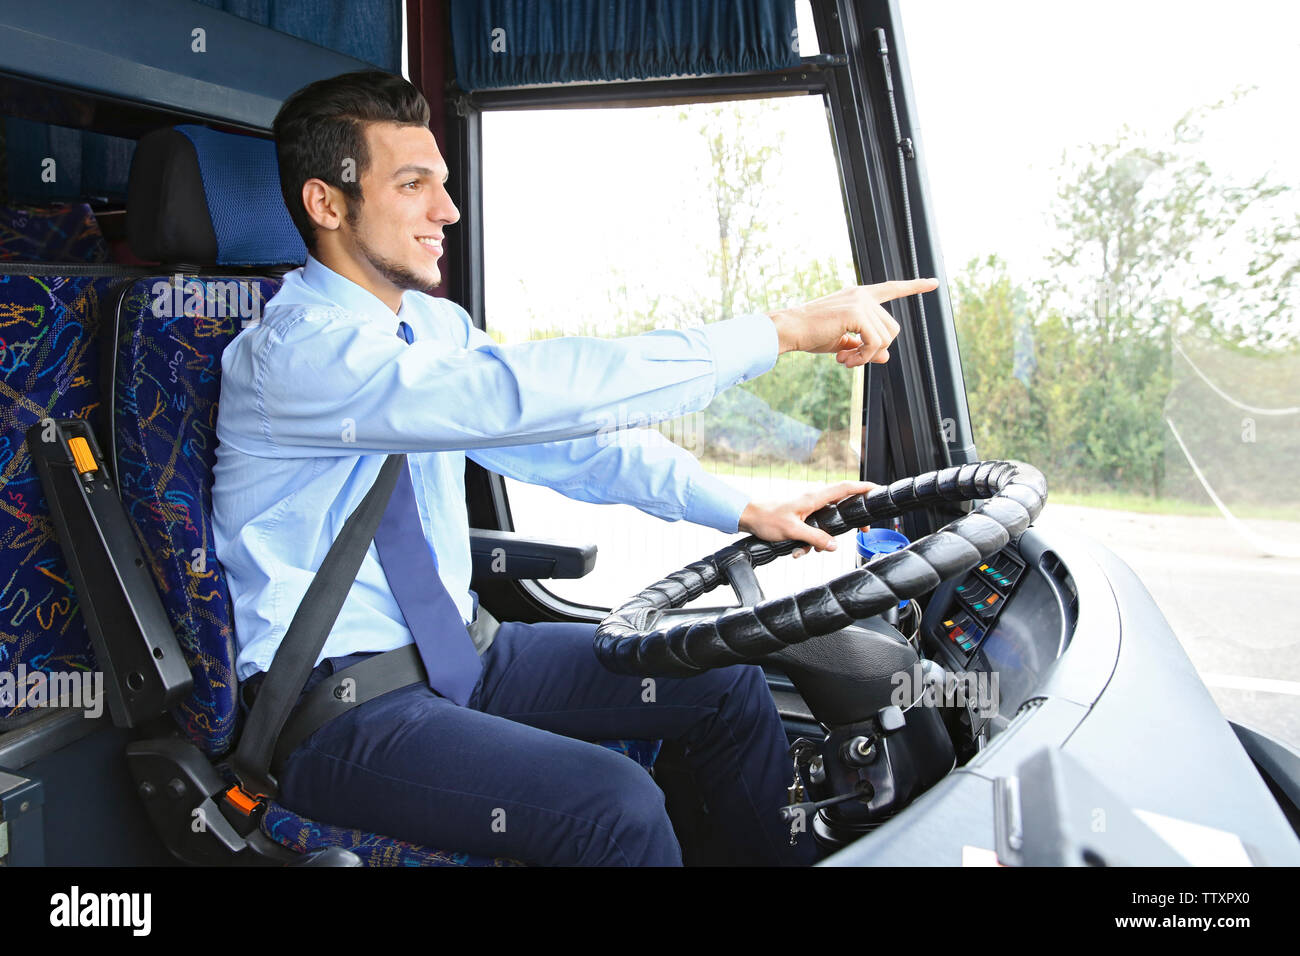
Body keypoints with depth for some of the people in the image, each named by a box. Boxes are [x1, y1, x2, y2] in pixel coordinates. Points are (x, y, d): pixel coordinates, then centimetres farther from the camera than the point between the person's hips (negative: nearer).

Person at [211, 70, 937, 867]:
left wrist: (746, 510, -3)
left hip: (456, 648, 8)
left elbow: (564, 441, 7)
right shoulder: (292, 352, -21)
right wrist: (783, 330, -33)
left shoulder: (437, 324, 6)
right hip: (336, 706, -7)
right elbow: (523, 395, -34)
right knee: (615, 807, -29)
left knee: (724, 682, 3)